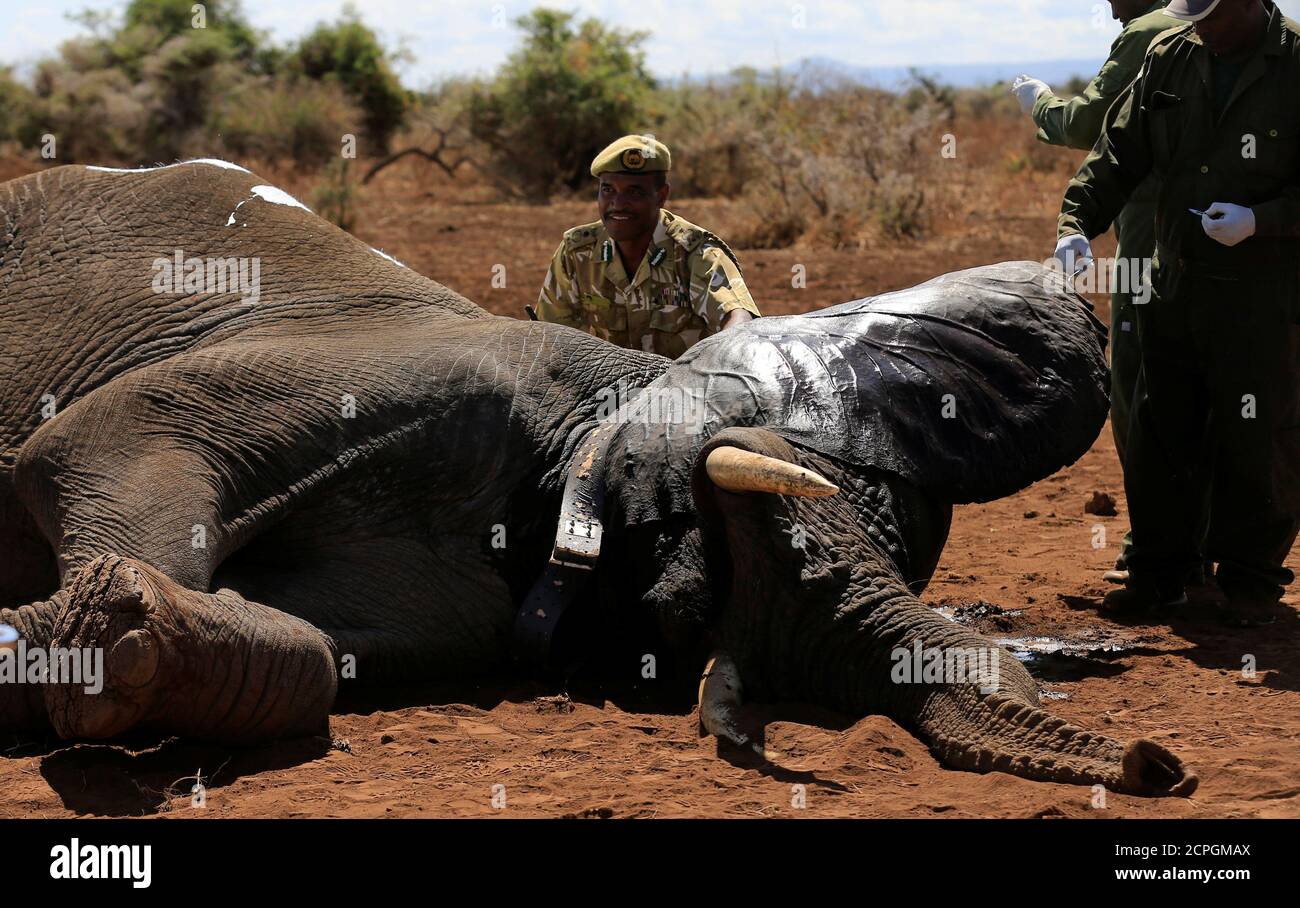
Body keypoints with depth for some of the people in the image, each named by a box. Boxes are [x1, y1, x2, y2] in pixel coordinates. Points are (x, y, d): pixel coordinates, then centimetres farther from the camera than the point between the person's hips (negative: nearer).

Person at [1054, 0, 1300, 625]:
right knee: (1158, 433, 11)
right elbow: (1120, 152, 8)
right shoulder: (1170, 58, 6)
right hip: (1174, 286, 5)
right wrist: (1078, 222, -5)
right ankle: (1159, 573, 23)